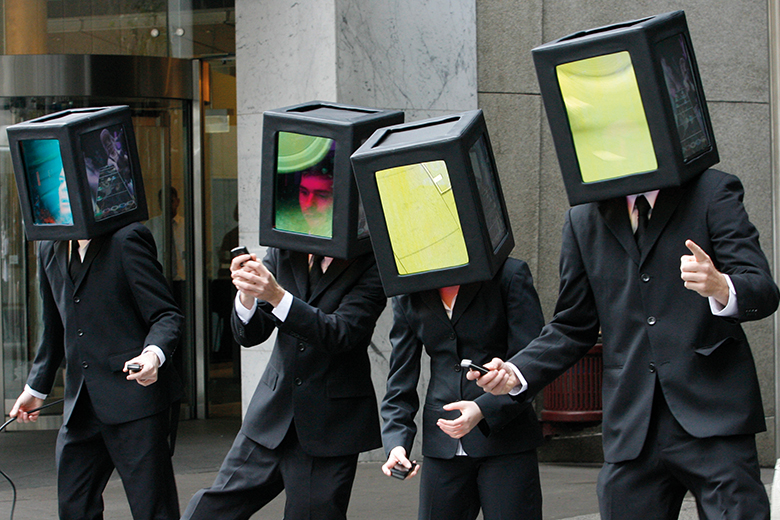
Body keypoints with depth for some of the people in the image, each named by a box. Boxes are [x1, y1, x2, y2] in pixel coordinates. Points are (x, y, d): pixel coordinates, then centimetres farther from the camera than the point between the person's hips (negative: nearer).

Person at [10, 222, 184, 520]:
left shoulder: (126, 239, -8)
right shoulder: (50, 251, 15)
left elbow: (166, 315, -10)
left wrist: (154, 354, -30)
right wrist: (36, 388, 30)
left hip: (133, 396, -7)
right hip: (80, 405, 7)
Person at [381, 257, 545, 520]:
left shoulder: (510, 275, -4)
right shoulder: (408, 295, 8)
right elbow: (401, 379, 9)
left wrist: (483, 410, -23)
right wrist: (396, 442, -7)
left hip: (506, 441, -4)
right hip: (441, 446, 4)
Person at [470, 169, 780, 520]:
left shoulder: (712, 191, 4)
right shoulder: (584, 219, 16)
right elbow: (572, 328, 20)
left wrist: (721, 288, -29)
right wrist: (517, 373, 1)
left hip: (713, 417, -3)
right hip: (631, 435, 3)